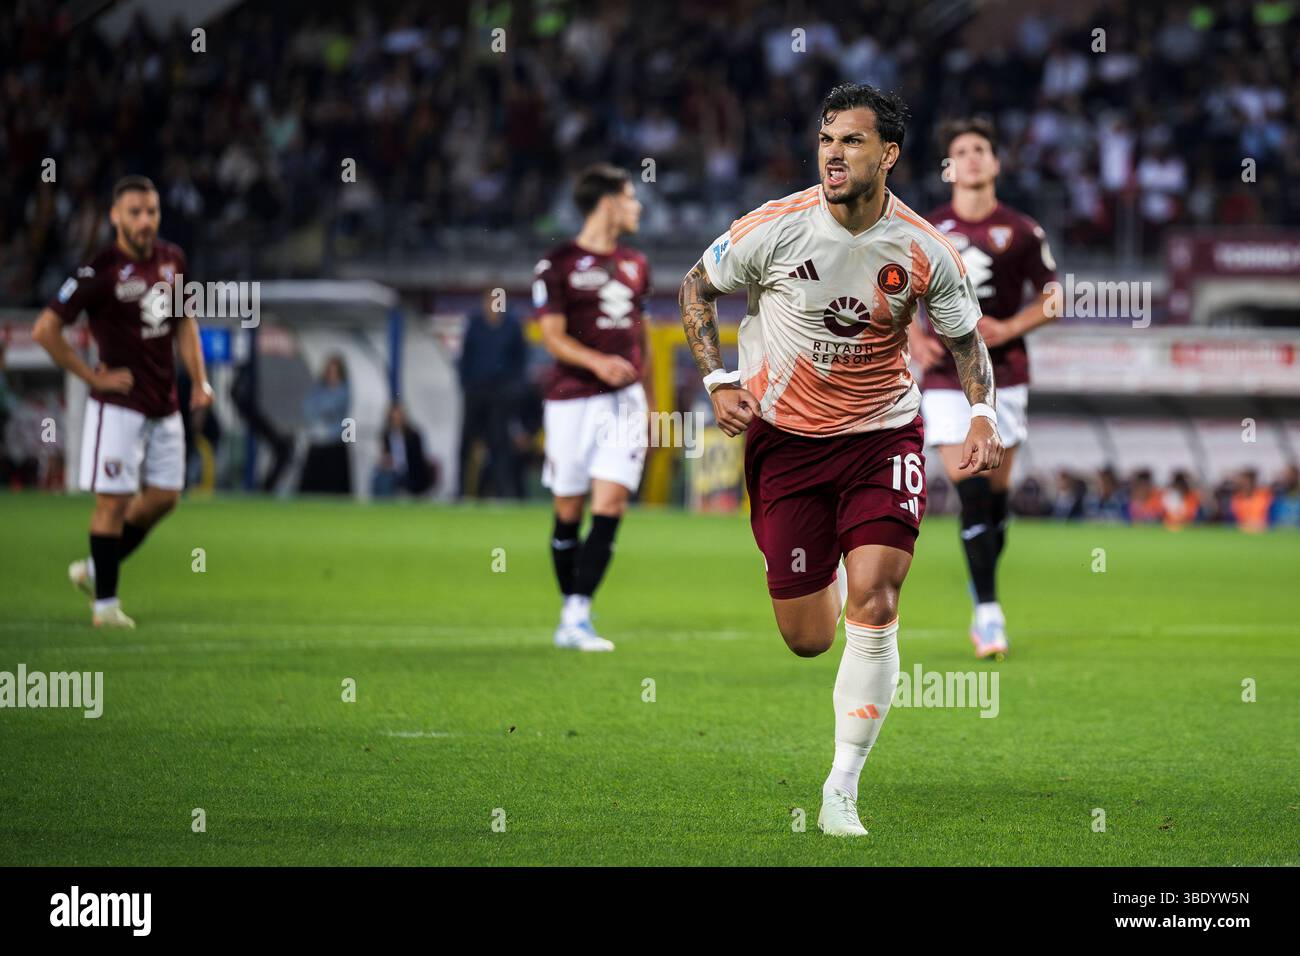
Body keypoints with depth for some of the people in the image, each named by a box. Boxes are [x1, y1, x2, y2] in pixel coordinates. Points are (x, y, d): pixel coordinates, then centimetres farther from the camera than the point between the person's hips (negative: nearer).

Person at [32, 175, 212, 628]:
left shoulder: (171, 259, 6)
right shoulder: (99, 271, -15)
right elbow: (45, 329, -14)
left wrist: (199, 380, 9)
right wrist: (94, 377, -13)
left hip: (164, 405, 7)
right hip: (119, 406, -7)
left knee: (163, 498, 11)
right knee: (114, 501, -5)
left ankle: (95, 569, 26)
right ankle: (105, 603, 2)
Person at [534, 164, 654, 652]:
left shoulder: (635, 266, 15)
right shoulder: (557, 264, -3)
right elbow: (553, 335, -8)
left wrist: (646, 399, 24)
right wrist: (596, 362, -25)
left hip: (624, 400, 3)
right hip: (572, 400, -3)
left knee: (610, 507, -11)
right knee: (569, 512, 3)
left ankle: (577, 617, -13)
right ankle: (571, 611, 18)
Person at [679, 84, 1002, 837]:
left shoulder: (926, 252, -11)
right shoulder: (773, 229, -14)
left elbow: (965, 335, 6)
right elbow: (698, 286, 4)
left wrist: (983, 414, -9)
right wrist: (717, 380, -8)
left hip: (883, 432, 0)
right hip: (785, 436, 0)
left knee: (874, 605, -19)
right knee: (808, 639, 3)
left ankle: (843, 788, -9)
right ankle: (829, 578, 44)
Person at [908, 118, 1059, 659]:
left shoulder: (1021, 232, 2)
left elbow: (1051, 297, 7)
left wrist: (1010, 328, -10)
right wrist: (913, 338, -6)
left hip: (1004, 377, 1)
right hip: (946, 378, -1)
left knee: (996, 494, 4)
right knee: (970, 494, -12)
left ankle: (982, 586, 28)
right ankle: (988, 613, -8)